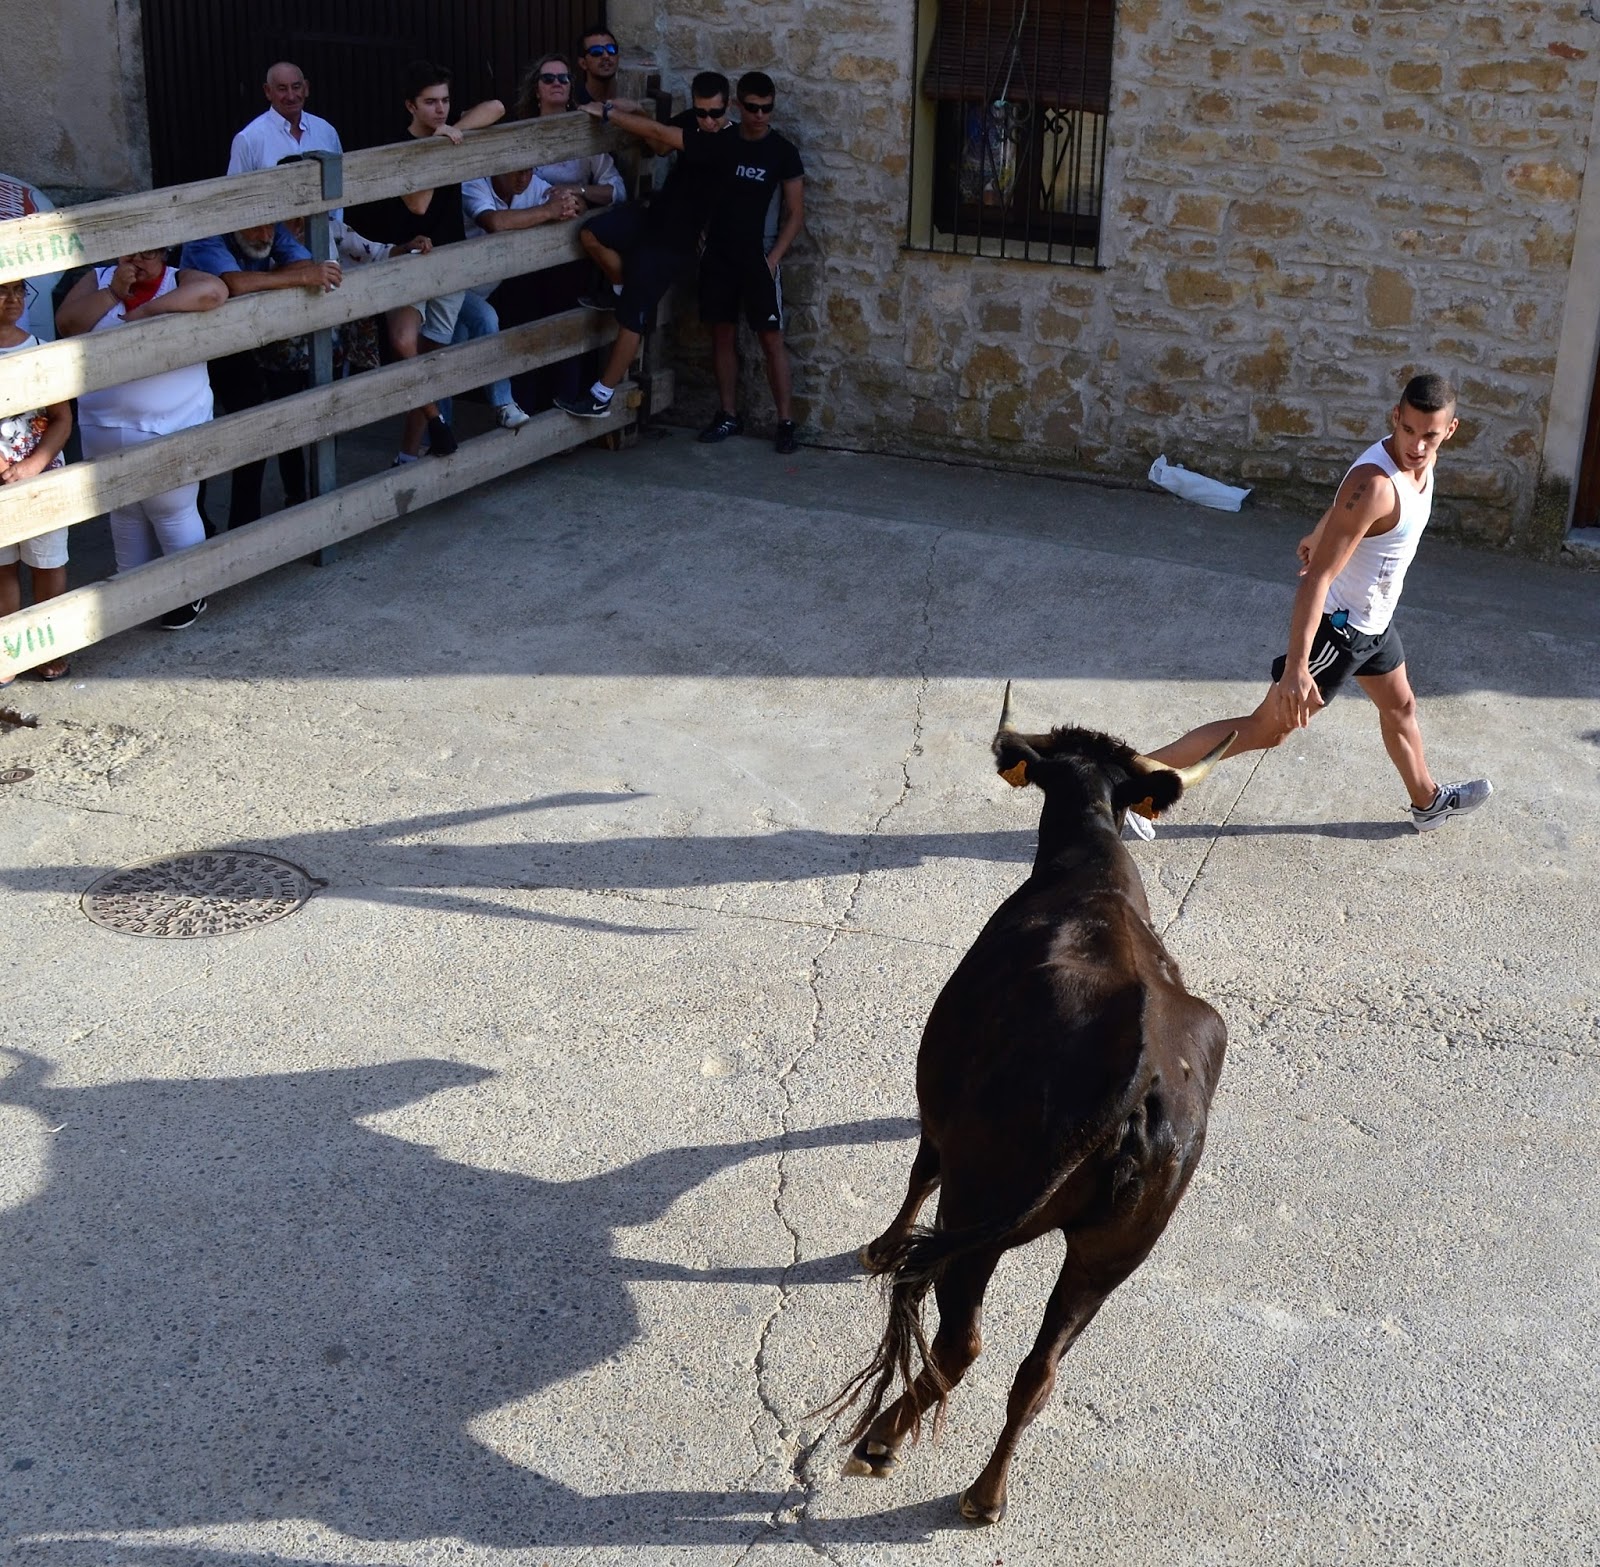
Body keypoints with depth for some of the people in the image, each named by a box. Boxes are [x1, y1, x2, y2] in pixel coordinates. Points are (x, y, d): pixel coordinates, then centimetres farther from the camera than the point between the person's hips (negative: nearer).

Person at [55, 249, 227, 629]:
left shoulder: (180, 281, -5)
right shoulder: (98, 280, 6)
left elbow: (215, 290, -27)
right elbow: (66, 324, -6)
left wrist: (148, 308, -26)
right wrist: (113, 293, -15)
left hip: (171, 429, -4)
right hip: (107, 429, 5)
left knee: (172, 511, 6)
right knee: (125, 514, 18)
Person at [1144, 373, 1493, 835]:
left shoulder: (1421, 459, -5)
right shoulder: (1376, 484, -34)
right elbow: (1318, 578, -36)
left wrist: (1317, 537, 36)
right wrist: (1296, 667, -39)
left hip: (1373, 620, 9)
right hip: (1337, 625, -9)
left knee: (1400, 708, 28)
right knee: (1265, 730, -2)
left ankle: (1428, 802, 53)